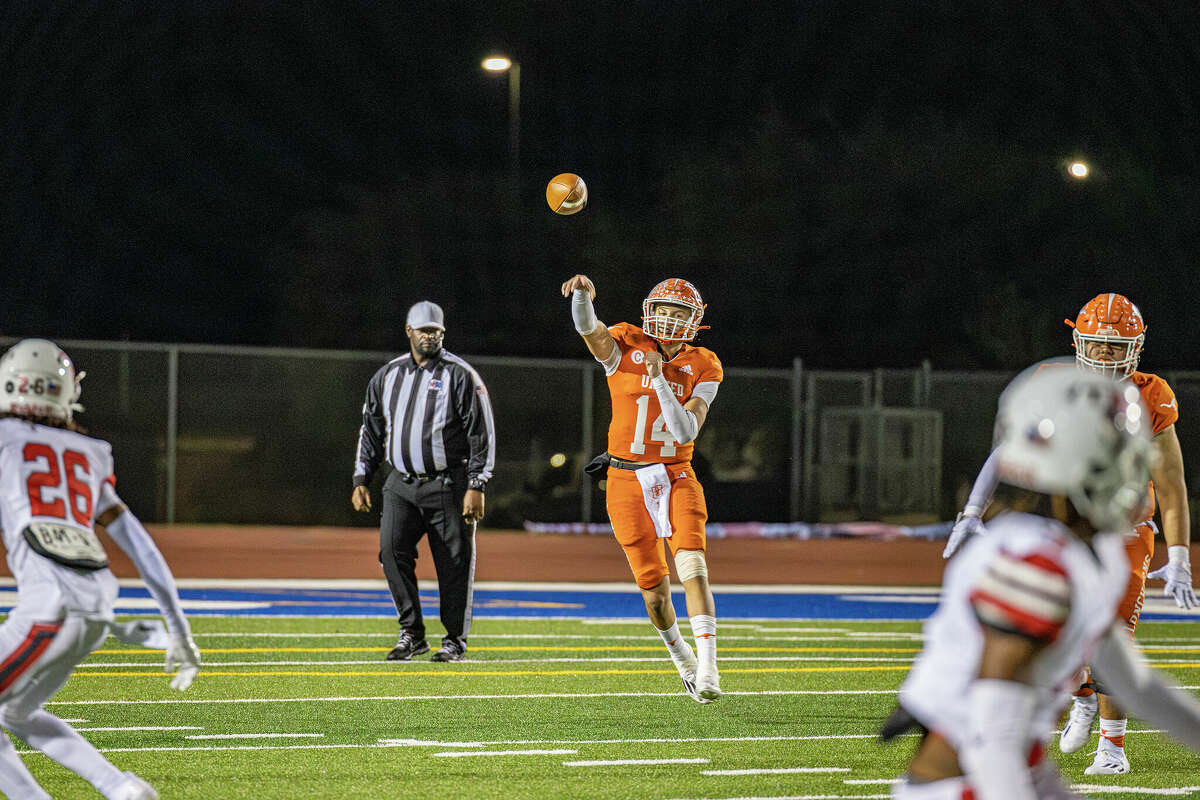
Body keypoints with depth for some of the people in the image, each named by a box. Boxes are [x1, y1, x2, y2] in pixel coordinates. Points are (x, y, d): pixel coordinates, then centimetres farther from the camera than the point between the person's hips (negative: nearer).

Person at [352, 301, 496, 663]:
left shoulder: (460, 375, -3)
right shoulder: (386, 376, 11)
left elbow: (481, 434, -5)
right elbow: (371, 431, 19)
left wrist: (476, 486, -12)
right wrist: (361, 479, 11)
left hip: (447, 486, -3)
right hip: (402, 484, 3)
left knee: (454, 562, -2)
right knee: (392, 548, -13)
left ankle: (455, 640, 11)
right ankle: (412, 633, -5)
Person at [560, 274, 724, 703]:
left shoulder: (702, 369, 0)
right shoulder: (626, 347, -2)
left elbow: (685, 432, -12)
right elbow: (587, 327, -23)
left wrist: (660, 377, -21)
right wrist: (582, 294, -45)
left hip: (676, 478, 0)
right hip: (627, 482, 0)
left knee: (693, 568, -20)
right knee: (654, 588, 5)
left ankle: (707, 669, -26)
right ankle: (679, 655, 32)